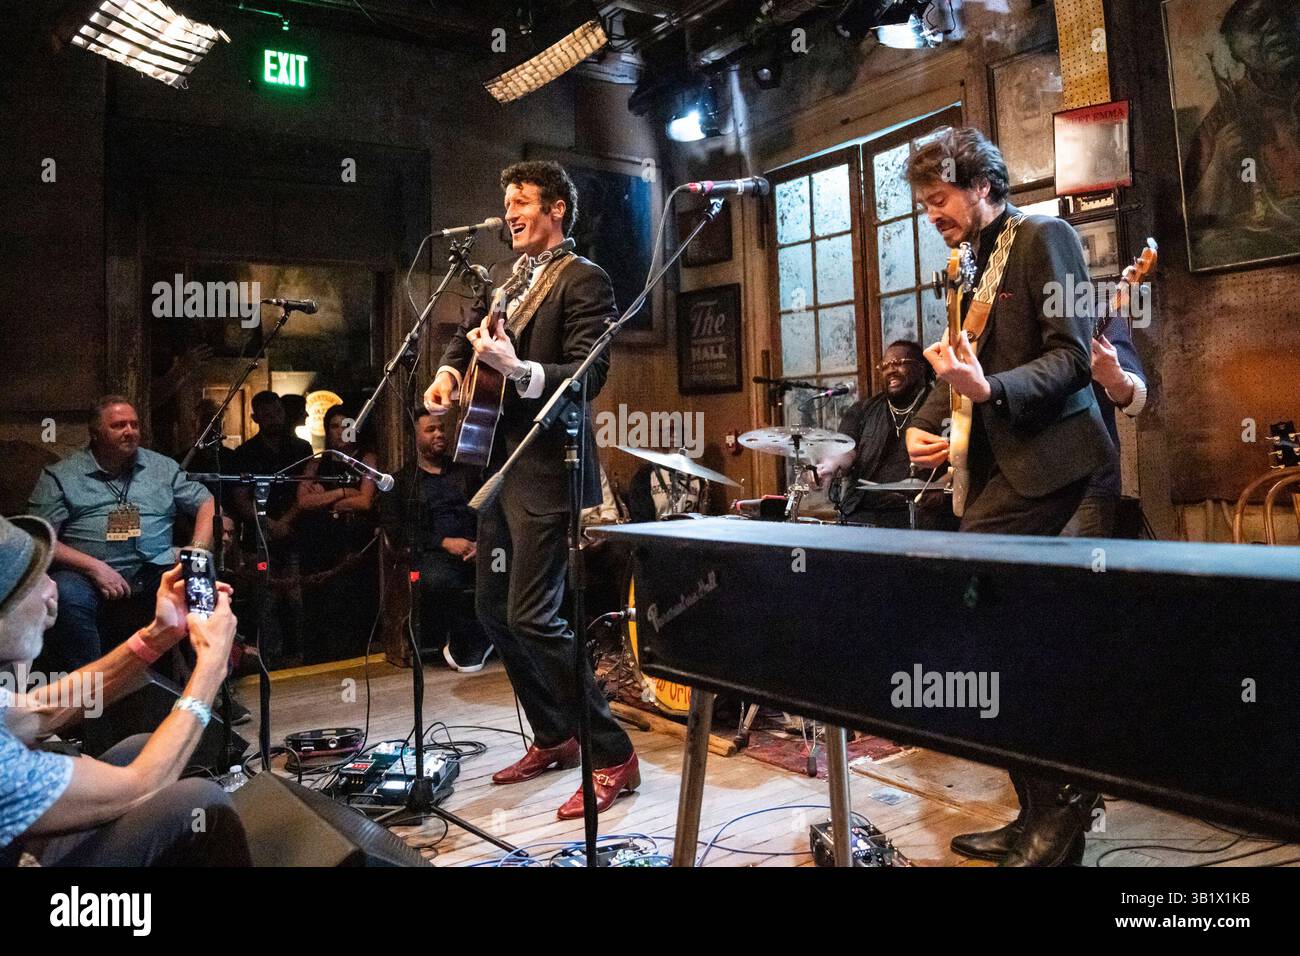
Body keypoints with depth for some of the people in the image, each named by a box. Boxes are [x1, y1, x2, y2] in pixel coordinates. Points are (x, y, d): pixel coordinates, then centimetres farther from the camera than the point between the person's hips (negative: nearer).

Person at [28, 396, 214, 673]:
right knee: (67, 595, -36)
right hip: (88, 577, -2)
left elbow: (206, 503, 20)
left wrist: (197, 551, 1)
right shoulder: (59, 476, 11)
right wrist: (94, 567, -13)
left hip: (156, 570, 2)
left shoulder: (162, 467, 20)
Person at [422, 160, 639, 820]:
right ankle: (552, 738, 28)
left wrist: (517, 371, -30)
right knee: (494, 608, 13)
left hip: (545, 468, -9)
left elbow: (589, 375, -16)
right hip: (499, 463, 9)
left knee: (530, 615, -13)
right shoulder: (503, 276, 19)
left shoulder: (583, 279, -7)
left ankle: (612, 755, 0)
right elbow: (467, 333, 27)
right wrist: (449, 369, 7)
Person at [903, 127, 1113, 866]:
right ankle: (1045, 814, 19)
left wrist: (989, 390, -30)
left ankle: (1058, 803, -2)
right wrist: (927, 423, 7)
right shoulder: (980, 264, 20)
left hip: (1043, 455, -9)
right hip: (1001, 460, 9)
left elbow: (1073, 355, -15)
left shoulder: (1045, 238, -5)